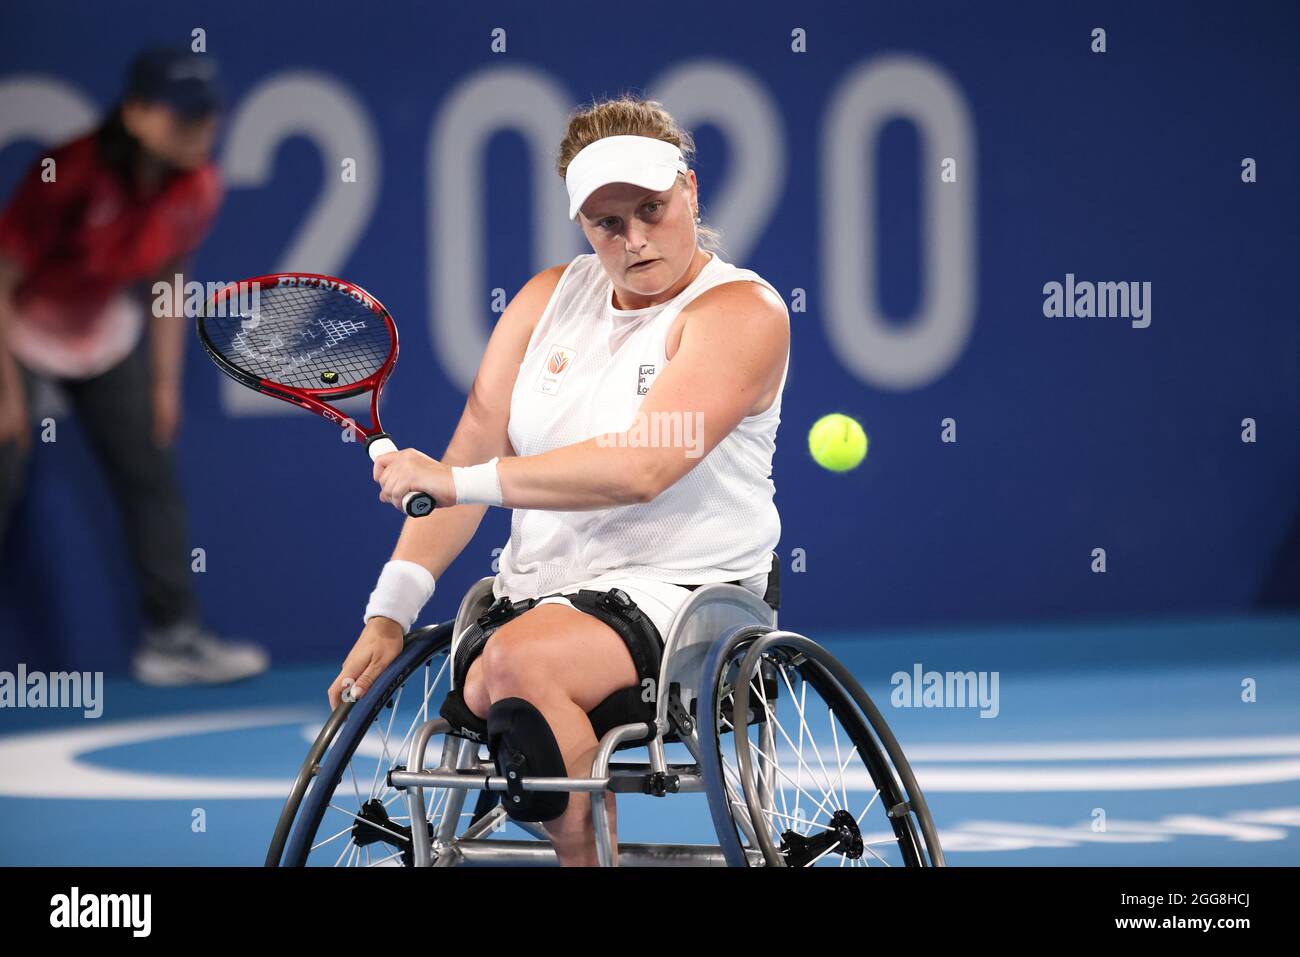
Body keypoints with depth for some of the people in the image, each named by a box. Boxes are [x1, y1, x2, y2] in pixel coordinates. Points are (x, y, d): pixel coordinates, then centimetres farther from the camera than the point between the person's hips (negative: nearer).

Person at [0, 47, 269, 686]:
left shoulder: (197, 190, -15)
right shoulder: (68, 176, -33)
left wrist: (166, 380, 6)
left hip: (106, 335, 6)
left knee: (150, 477, 5)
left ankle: (173, 637, 13)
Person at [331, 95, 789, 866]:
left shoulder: (741, 310, -8)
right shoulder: (550, 298, 11)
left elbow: (641, 468, -21)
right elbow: (470, 451, 4)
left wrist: (461, 482, -23)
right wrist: (390, 612, -8)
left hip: (681, 591, -6)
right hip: (537, 591, 7)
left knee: (516, 664, -33)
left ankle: (588, 854, -18)